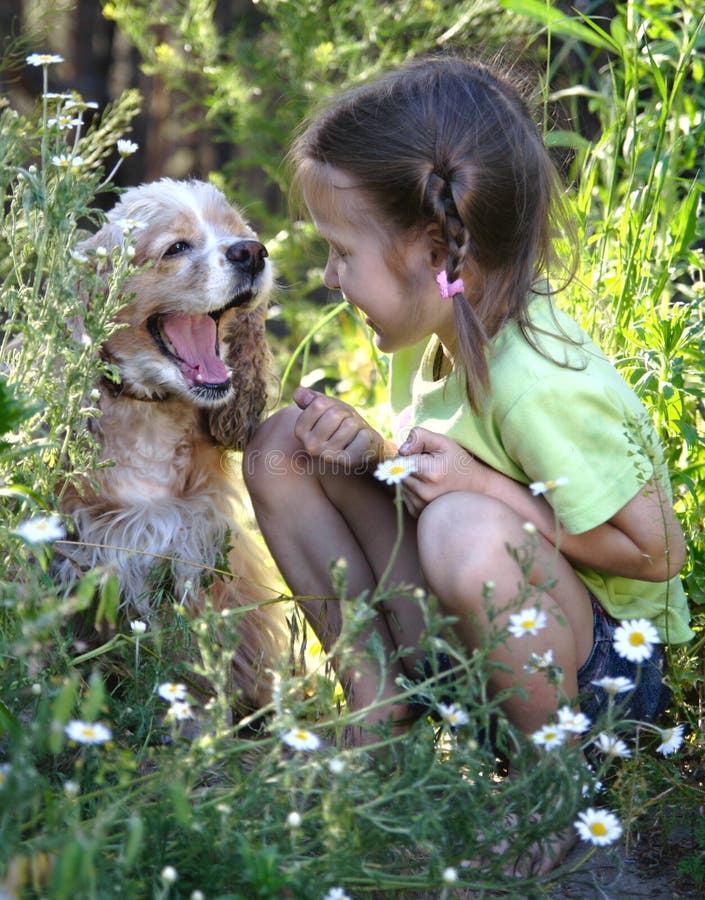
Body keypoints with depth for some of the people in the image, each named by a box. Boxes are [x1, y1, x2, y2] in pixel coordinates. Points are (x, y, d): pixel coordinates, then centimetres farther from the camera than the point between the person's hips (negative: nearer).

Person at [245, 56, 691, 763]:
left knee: (464, 528, -40)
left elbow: (658, 553, -23)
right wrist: (374, 452, -11)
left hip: (599, 667, -8)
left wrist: (482, 487, -27)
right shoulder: (433, 336, -3)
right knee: (282, 445, 0)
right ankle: (377, 710, -1)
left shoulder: (538, 386, -29)